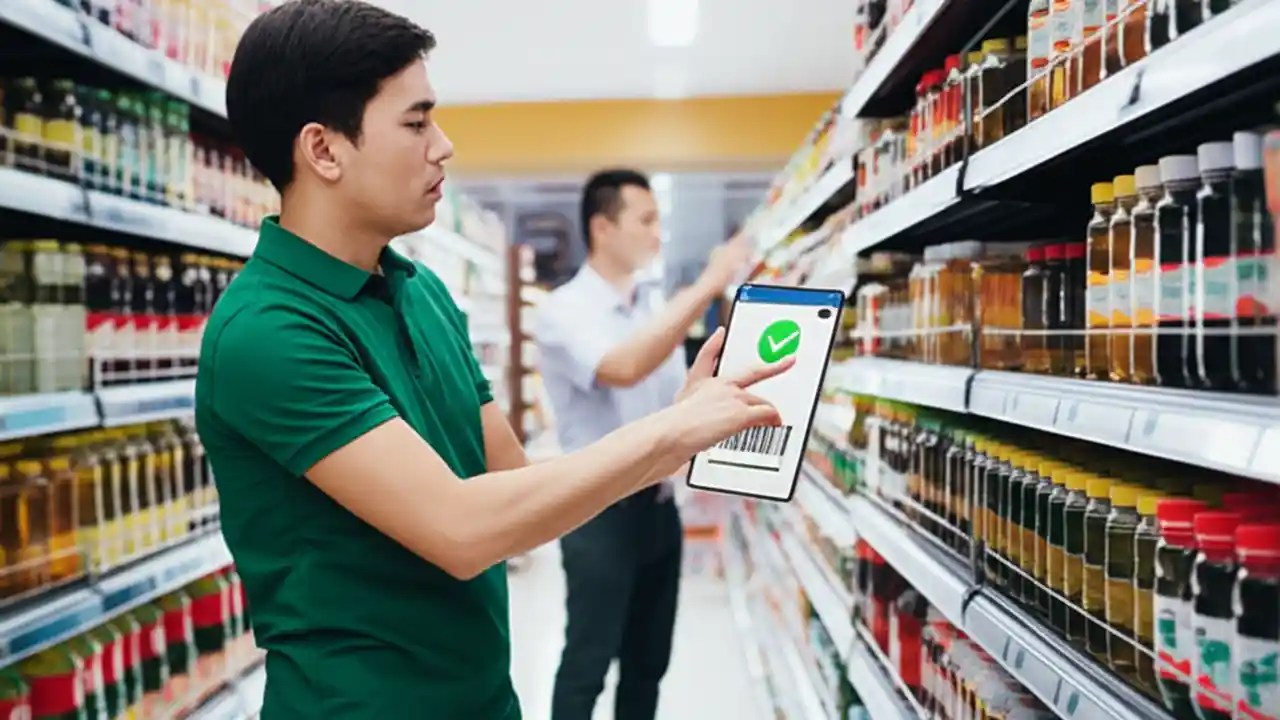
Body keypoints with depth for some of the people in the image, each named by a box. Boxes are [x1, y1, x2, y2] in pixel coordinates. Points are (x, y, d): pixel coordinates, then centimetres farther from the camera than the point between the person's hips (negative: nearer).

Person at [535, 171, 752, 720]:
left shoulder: (659, 305, 7)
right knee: (588, 662, 4)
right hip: (601, 509, -6)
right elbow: (623, 368, -34)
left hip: (659, 503, 7)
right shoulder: (563, 310, -14)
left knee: (649, 659, 17)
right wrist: (706, 287, -31)